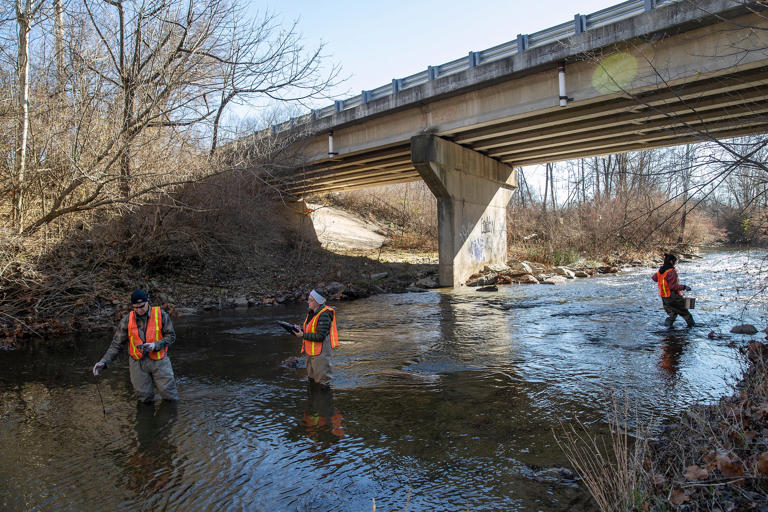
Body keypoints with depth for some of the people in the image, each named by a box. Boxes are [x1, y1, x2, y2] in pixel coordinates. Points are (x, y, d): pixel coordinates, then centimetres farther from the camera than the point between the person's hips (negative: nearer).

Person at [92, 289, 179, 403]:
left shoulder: (161, 315, -8)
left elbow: (171, 336, -4)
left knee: (169, 394, -1)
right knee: (145, 397, 3)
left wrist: (155, 345, -21)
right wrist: (104, 362, -12)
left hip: (159, 361, -1)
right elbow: (116, 344, 0)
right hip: (138, 362, 1)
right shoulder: (127, 320, -4)